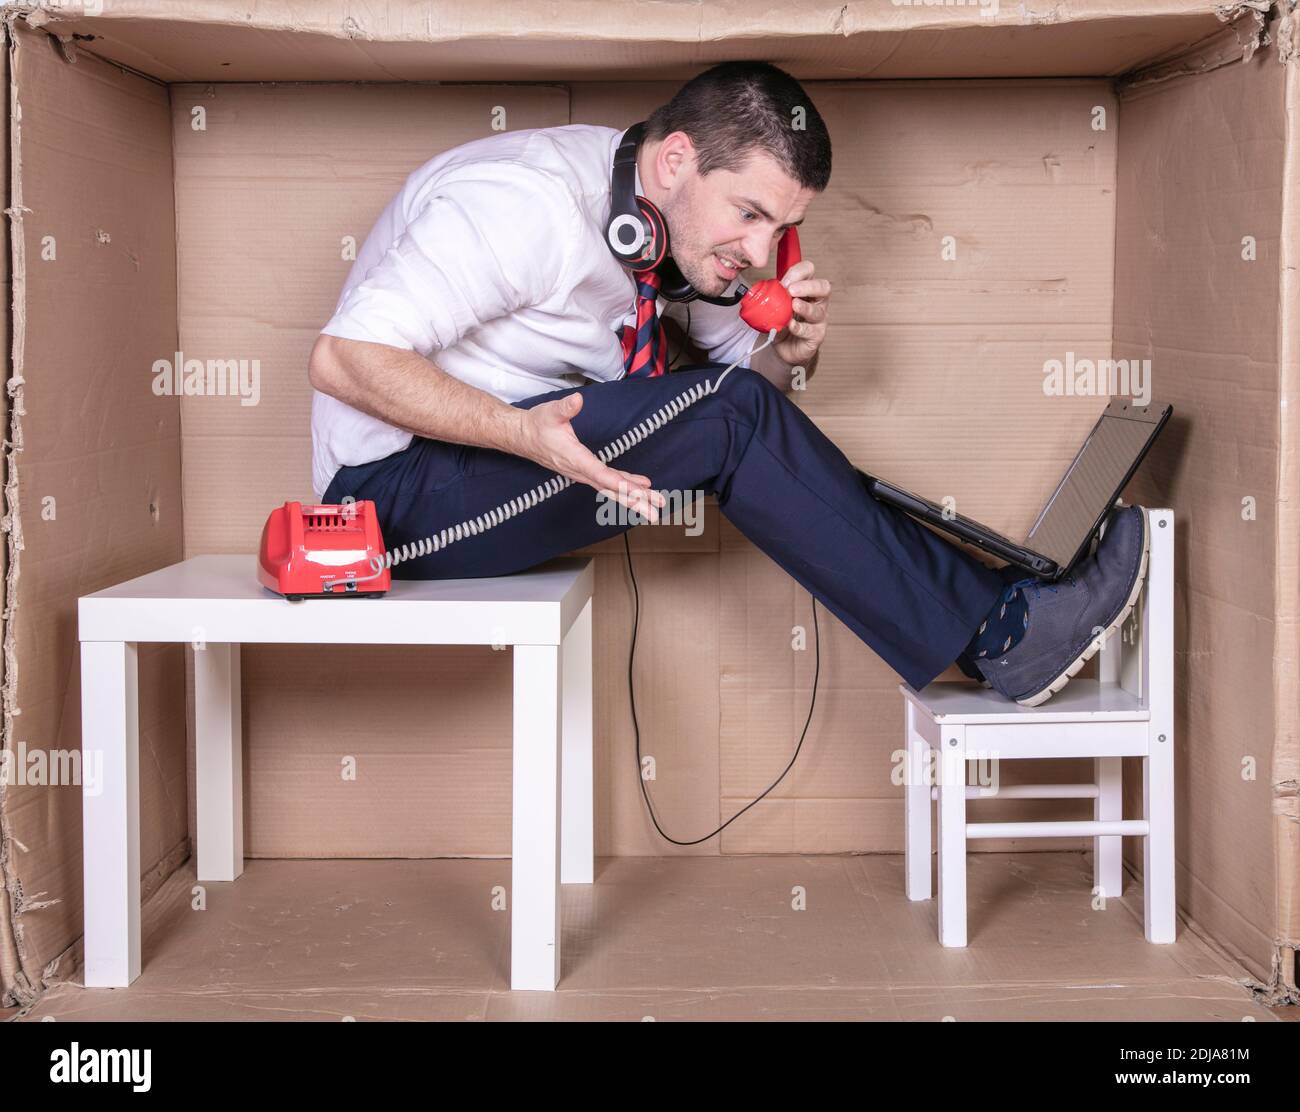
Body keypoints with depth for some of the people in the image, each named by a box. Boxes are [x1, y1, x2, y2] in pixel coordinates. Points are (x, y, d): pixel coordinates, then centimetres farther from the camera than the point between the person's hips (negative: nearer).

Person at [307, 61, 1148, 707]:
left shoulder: (684, 224, 2)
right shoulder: (533, 200, -23)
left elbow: (755, 366, 13)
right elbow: (343, 360, -28)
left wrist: (793, 349, -11)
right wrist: (525, 433, -40)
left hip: (501, 471, 9)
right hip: (399, 489, -8)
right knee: (731, 418, -23)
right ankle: (993, 635, -17)